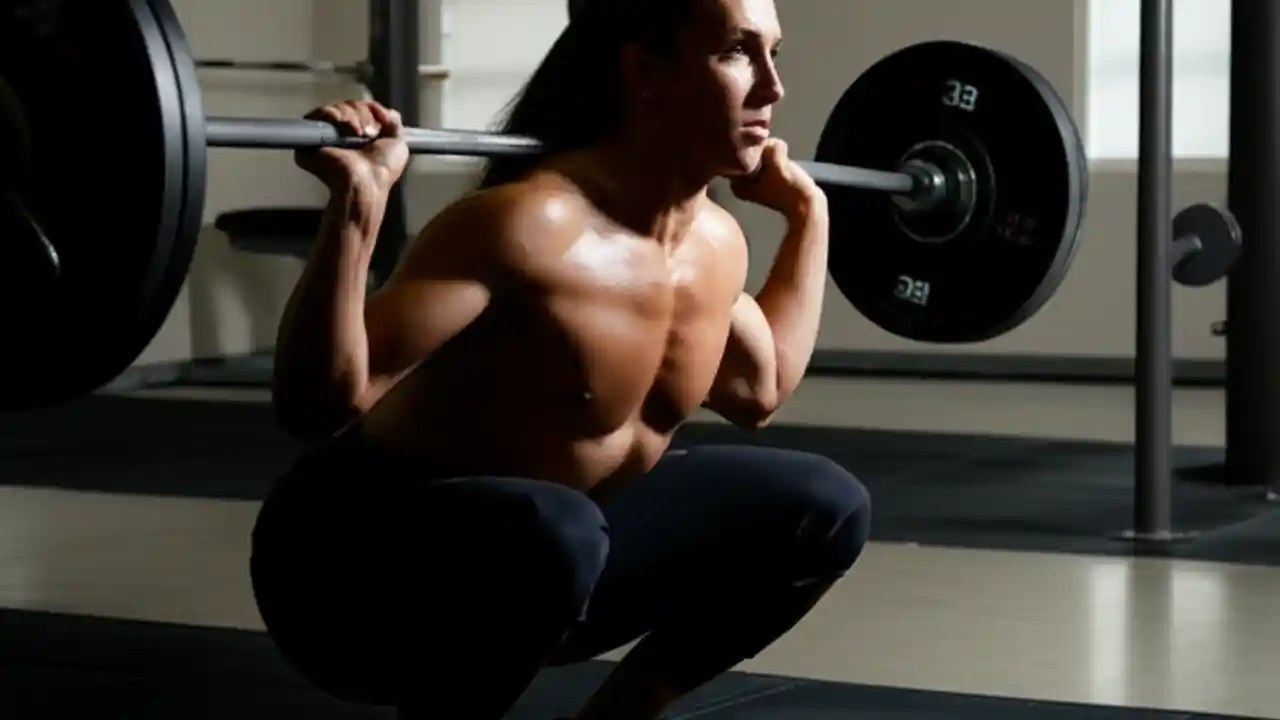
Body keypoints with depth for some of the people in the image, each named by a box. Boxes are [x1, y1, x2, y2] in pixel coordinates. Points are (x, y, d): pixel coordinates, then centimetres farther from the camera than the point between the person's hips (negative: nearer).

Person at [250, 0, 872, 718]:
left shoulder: (715, 242, 1)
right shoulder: (526, 226, -27)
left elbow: (759, 390, 23)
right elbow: (317, 404, -32)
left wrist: (807, 214, 20)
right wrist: (355, 205, -43)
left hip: (548, 538, 9)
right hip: (361, 566, -8)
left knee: (824, 509, 7)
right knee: (551, 536, -40)